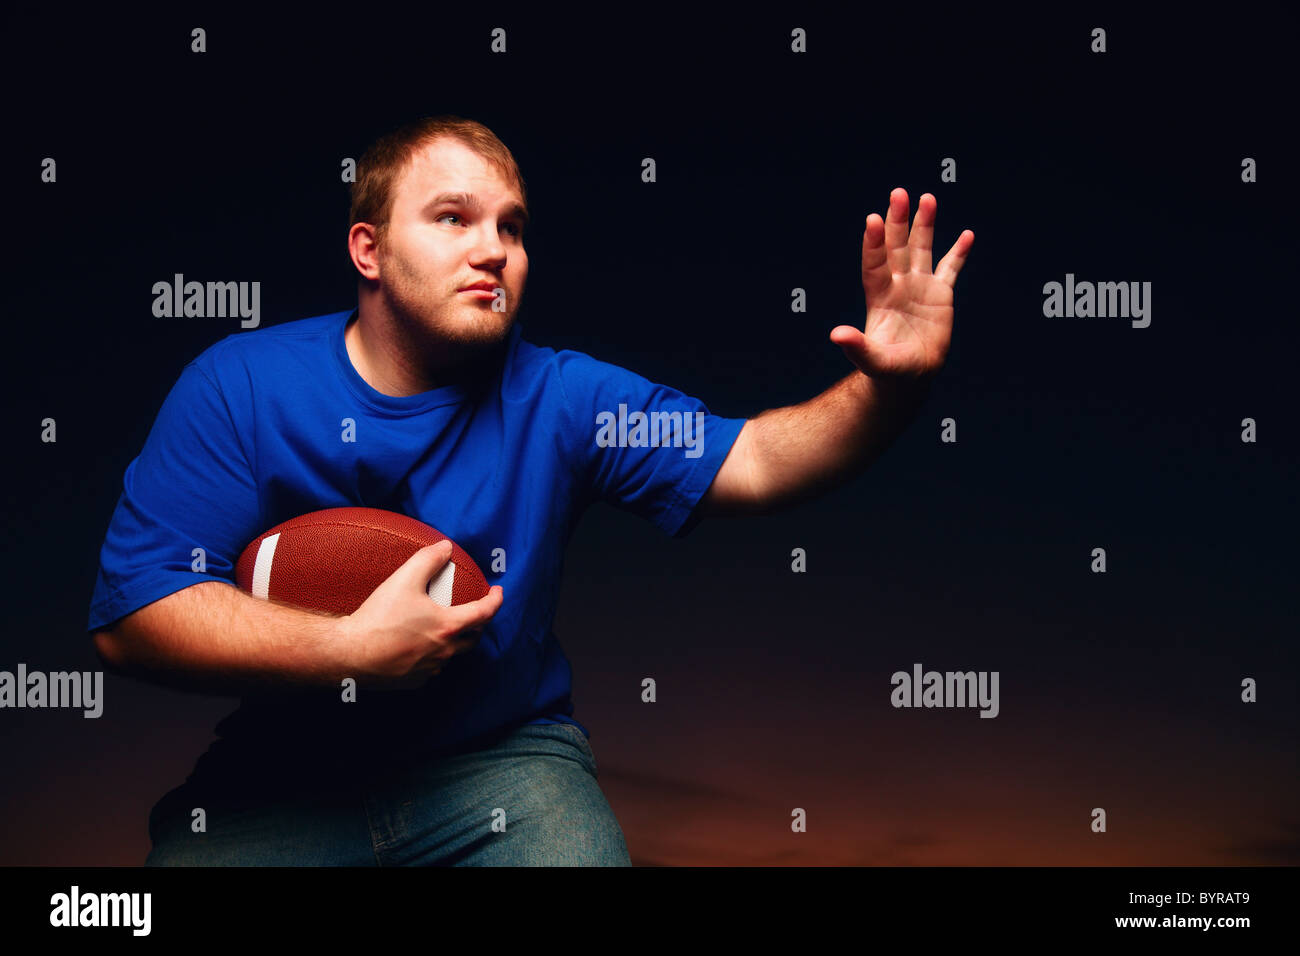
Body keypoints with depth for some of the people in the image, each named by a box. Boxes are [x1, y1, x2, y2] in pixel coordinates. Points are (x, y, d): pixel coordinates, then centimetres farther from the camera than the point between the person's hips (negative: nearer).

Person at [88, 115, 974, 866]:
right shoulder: (239, 385, -7)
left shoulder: (560, 397, -2)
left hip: (502, 759, 2)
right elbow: (130, 615, -13)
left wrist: (887, 389, -28)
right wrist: (352, 649, -22)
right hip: (267, 787, -1)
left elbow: (752, 463, -9)